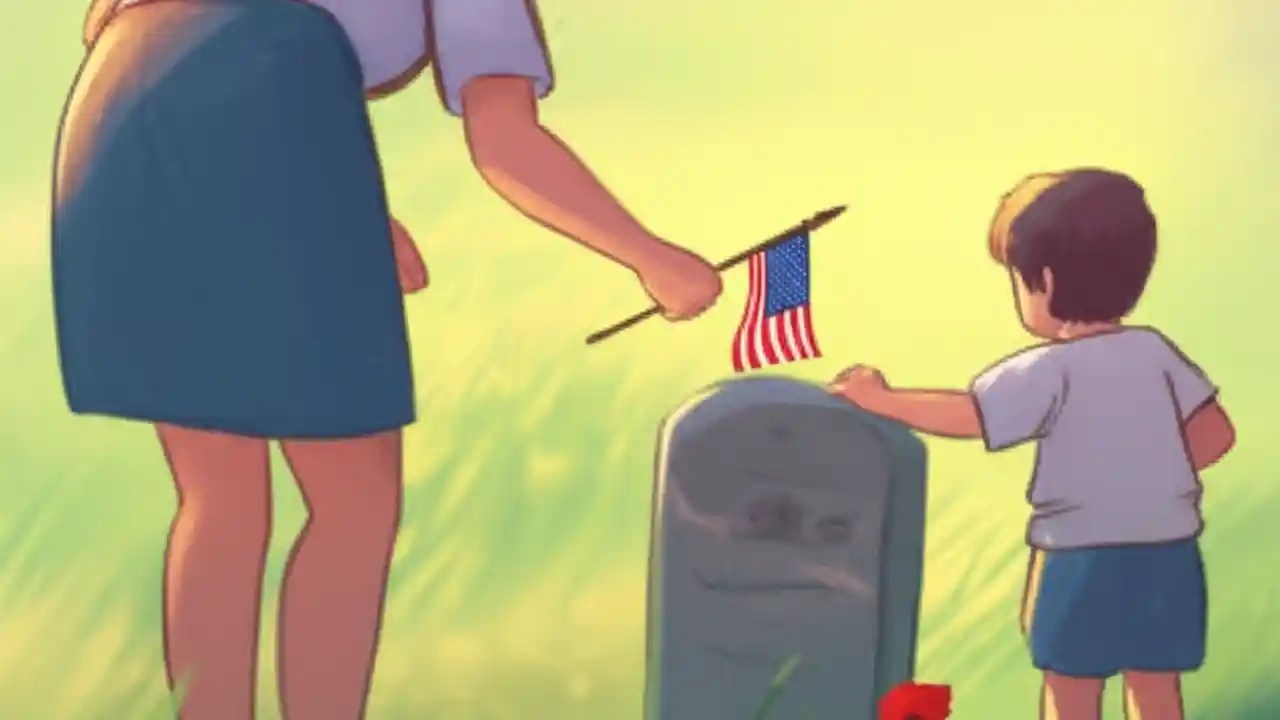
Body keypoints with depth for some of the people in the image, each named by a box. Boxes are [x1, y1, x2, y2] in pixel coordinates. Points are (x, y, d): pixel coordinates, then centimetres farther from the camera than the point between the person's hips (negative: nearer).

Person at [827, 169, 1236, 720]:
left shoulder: (1048, 371, -14)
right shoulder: (1157, 352, 2)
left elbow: (965, 415, -21)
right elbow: (1215, 434, 5)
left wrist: (880, 399, -11)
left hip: (1082, 562, -4)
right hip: (1168, 557, 5)